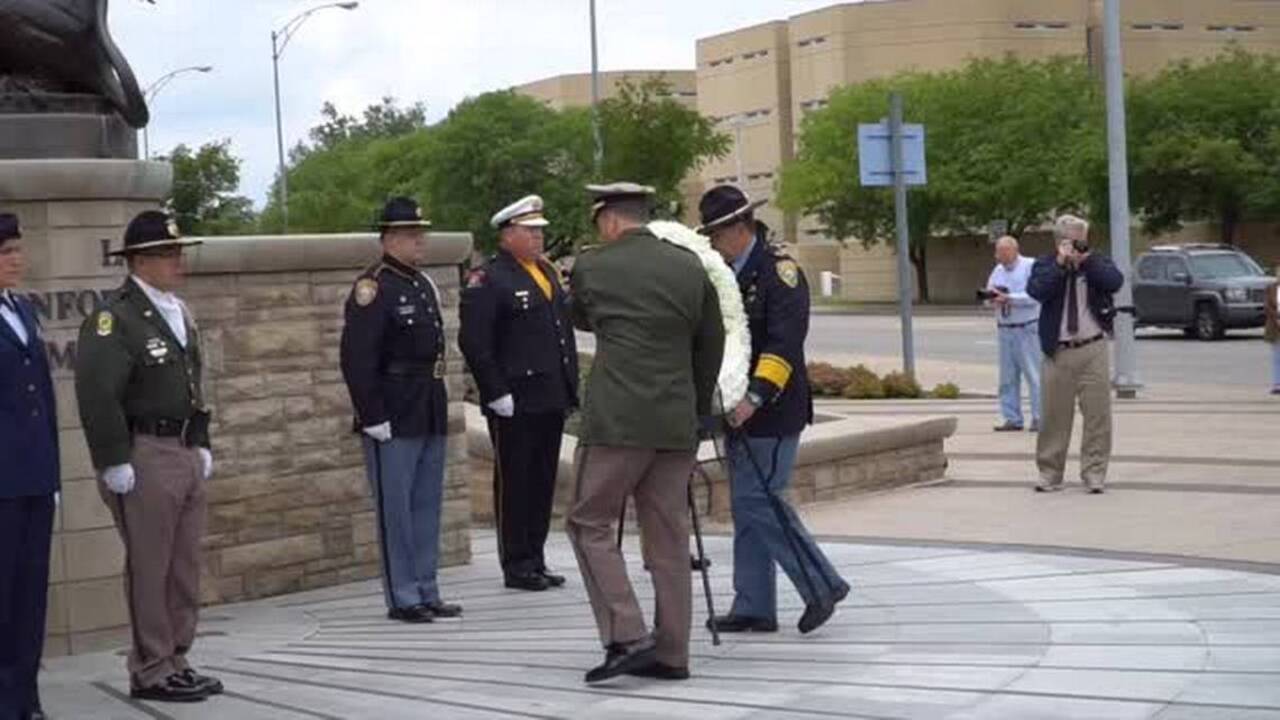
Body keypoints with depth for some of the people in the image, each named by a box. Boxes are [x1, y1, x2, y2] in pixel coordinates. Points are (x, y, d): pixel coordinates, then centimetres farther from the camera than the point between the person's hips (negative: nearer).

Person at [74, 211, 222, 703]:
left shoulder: (179, 313, 15)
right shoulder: (113, 320, -13)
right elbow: (96, 394, -19)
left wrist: (203, 445, 19)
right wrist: (115, 461, -20)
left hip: (186, 454, 9)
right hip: (146, 457, -9)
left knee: (185, 567, 13)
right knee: (149, 569, -2)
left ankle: (176, 662, 22)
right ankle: (151, 672, 6)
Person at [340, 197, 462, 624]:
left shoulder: (424, 285, 15)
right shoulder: (372, 288, -12)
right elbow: (356, 358, -17)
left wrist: (439, 406, 17)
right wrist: (373, 417, -19)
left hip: (430, 414, 9)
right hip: (394, 419, -9)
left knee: (427, 506, 12)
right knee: (395, 508, -2)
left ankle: (426, 592, 19)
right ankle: (402, 598, 3)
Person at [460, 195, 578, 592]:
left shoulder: (550, 273, 17)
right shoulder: (487, 280, -9)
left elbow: (566, 330, 22)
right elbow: (473, 342, -14)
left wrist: (571, 387, 17)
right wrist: (497, 394, -17)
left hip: (552, 400, 8)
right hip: (515, 403, -8)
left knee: (543, 483, 12)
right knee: (514, 484, 0)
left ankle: (535, 561, 20)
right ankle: (517, 566, 6)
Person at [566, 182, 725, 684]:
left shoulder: (592, 267, -1)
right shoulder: (690, 268, 8)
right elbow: (712, 345, 13)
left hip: (617, 421, -5)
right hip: (677, 423, 5)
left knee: (589, 523, 5)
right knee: (669, 537, 9)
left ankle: (626, 637, -7)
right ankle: (670, 654, 12)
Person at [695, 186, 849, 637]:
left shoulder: (779, 271, -11)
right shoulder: (727, 275, 14)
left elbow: (783, 344, -20)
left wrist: (755, 397, -29)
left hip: (772, 411, -9)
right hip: (740, 409, 9)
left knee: (759, 502, -11)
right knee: (748, 507, 10)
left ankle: (822, 585, 1)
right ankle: (753, 608, 16)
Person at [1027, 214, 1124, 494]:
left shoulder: (1097, 262, 9)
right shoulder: (1045, 266, 6)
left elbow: (1115, 282, -11)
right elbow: (1037, 291, -13)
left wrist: (1087, 259, -13)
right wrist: (1060, 264, -16)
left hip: (1093, 350, 0)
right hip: (1058, 352, 0)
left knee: (1097, 414, -1)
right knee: (1054, 414, 4)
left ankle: (1094, 473, 6)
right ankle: (1049, 474, 14)